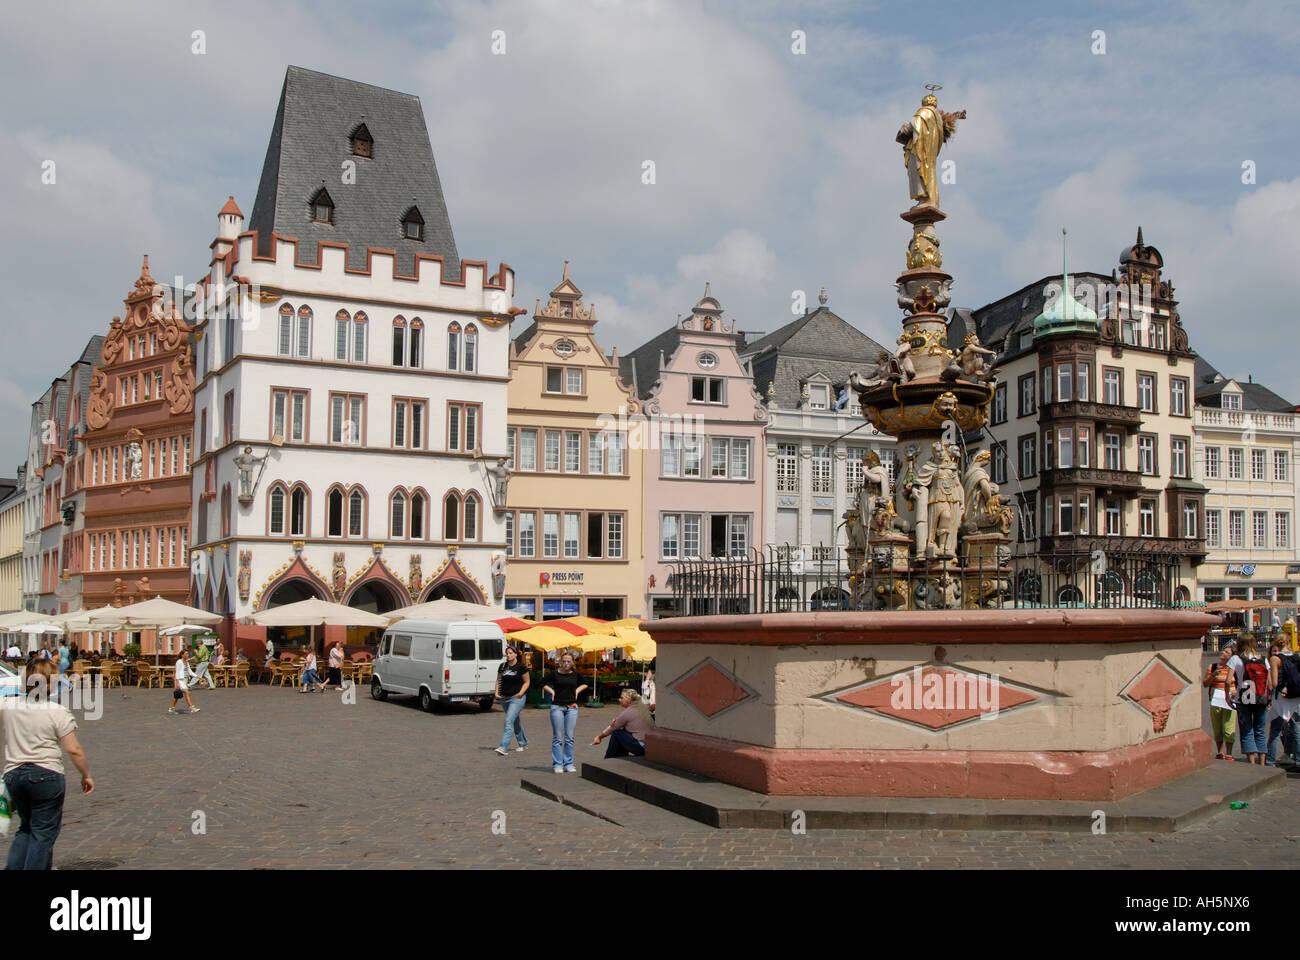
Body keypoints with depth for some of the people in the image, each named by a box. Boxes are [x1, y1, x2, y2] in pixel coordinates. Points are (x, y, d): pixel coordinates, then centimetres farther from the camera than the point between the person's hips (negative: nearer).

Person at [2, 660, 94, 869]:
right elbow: (73, 750, -12)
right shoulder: (57, 712, -10)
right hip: (46, 775, -5)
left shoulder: (9, 708, 5)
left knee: (26, 828, 21)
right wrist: (86, 775, -2)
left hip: (13, 774, 6)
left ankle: (13, 867, 11)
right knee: (43, 832, 3)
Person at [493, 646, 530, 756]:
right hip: (505, 698, 6)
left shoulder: (521, 667, -7)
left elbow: (527, 682, -2)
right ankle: (523, 744, 31)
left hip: (517, 698, -6)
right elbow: (498, 680, 17)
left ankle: (504, 747, -21)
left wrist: (520, 693, -15)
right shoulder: (502, 666, 8)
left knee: (509, 721, -17)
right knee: (515, 722, 16)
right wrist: (496, 692, 3)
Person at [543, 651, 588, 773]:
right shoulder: (554, 674, -3)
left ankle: (568, 763, 11)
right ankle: (558, 764, 6)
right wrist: (552, 691, -2)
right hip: (557, 707, -2)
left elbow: (584, 684, 23)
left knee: (569, 737, 4)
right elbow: (544, 684, 12)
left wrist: (577, 690, 6)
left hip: (572, 707, 2)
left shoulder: (576, 674, 4)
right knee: (557, 737, 0)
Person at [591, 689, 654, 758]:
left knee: (616, 733, 4)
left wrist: (599, 737, 18)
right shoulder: (643, 707, 12)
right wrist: (616, 721, 3)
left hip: (642, 748, -8)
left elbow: (612, 728, 3)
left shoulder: (627, 713, -10)